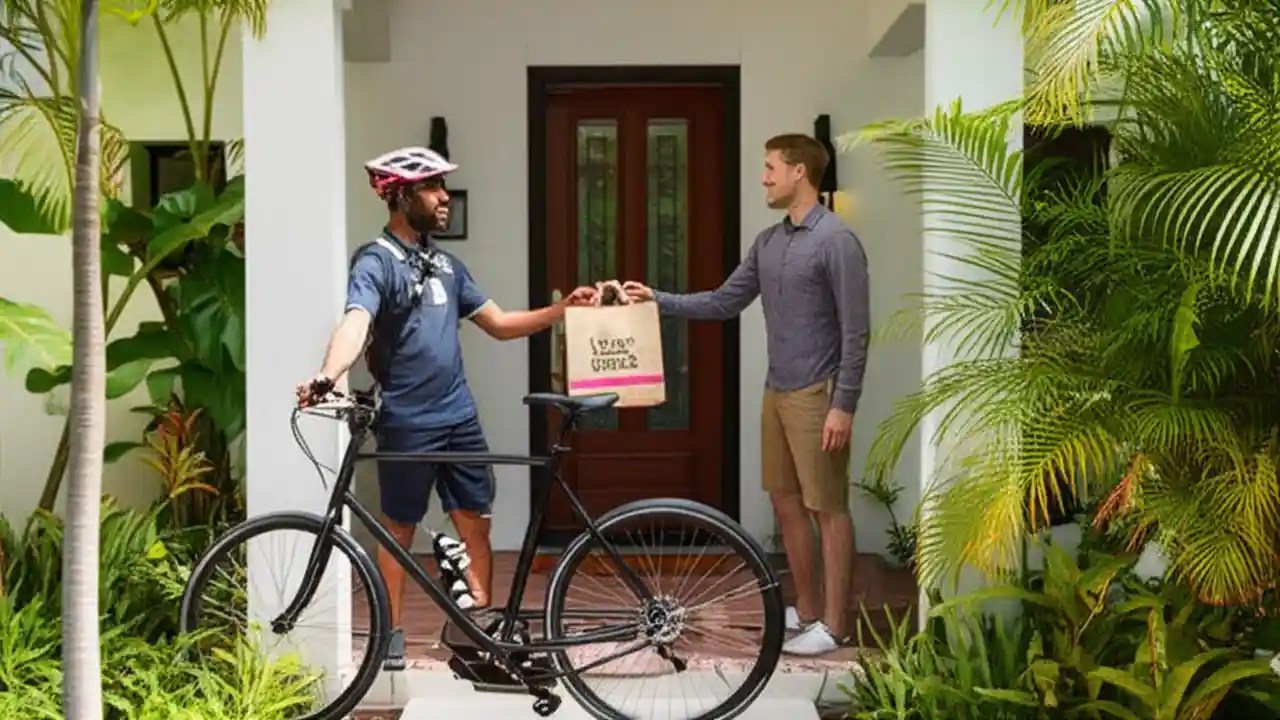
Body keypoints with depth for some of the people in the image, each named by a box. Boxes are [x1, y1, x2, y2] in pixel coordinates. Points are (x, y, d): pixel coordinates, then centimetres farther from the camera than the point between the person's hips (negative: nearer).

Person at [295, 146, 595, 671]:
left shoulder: (446, 264, 13)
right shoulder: (376, 261, -11)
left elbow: (499, 324, 18)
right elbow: (355, 322, -29)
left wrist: (562, 309, 7)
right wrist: (328, 376, -48)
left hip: (459, 415, 6)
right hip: (407, 422, -6)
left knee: (476, 526, 7)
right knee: (399, 529, 6)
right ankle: (390, 635, 19)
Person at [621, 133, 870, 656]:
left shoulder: (836, 241, -13)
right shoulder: (767, 242, 11)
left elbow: (855, 331, -15)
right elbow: (724, 303, 15)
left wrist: (843, 404, -18)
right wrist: (658, 300, 6)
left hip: (816, 396, -8)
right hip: (776, 393, 8)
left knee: (827, 508, -2)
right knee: (786, 502, 13)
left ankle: (833, 625, 5)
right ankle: (804, 610, 24)